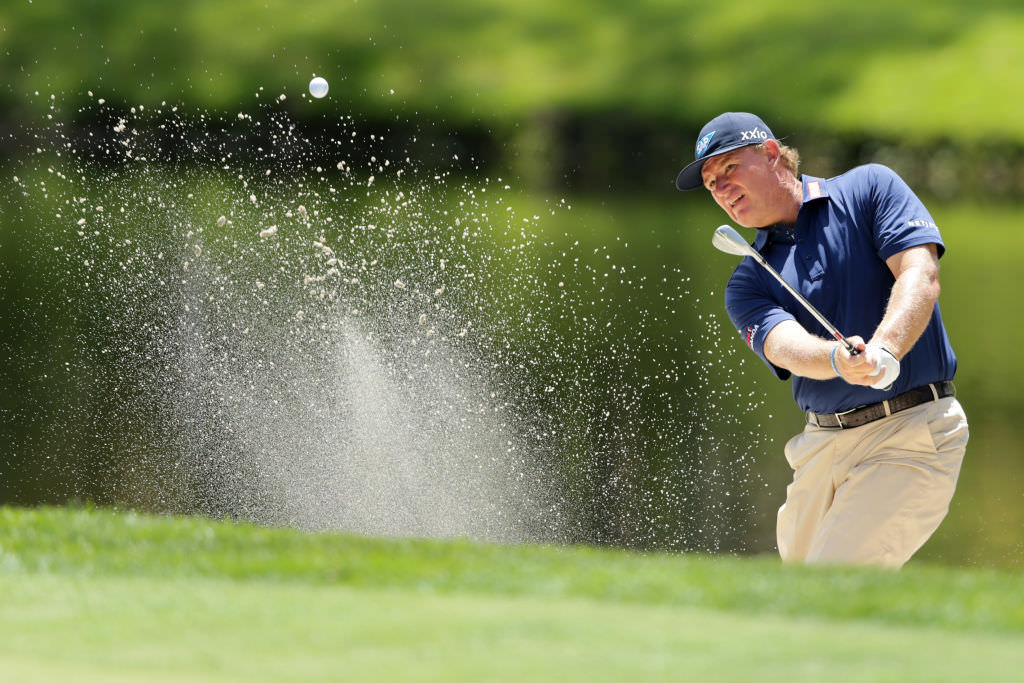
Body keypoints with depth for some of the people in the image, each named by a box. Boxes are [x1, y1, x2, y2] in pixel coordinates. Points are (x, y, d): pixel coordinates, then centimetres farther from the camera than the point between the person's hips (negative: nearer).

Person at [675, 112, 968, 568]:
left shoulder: (869, 188, 2)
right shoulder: (747, 285, 10)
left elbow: (921, 277, -12)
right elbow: (787, 347, -11)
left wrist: (883, 351, -31)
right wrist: (839, 360, -36)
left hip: (911, 430, -6)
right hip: (822, 443, 6)